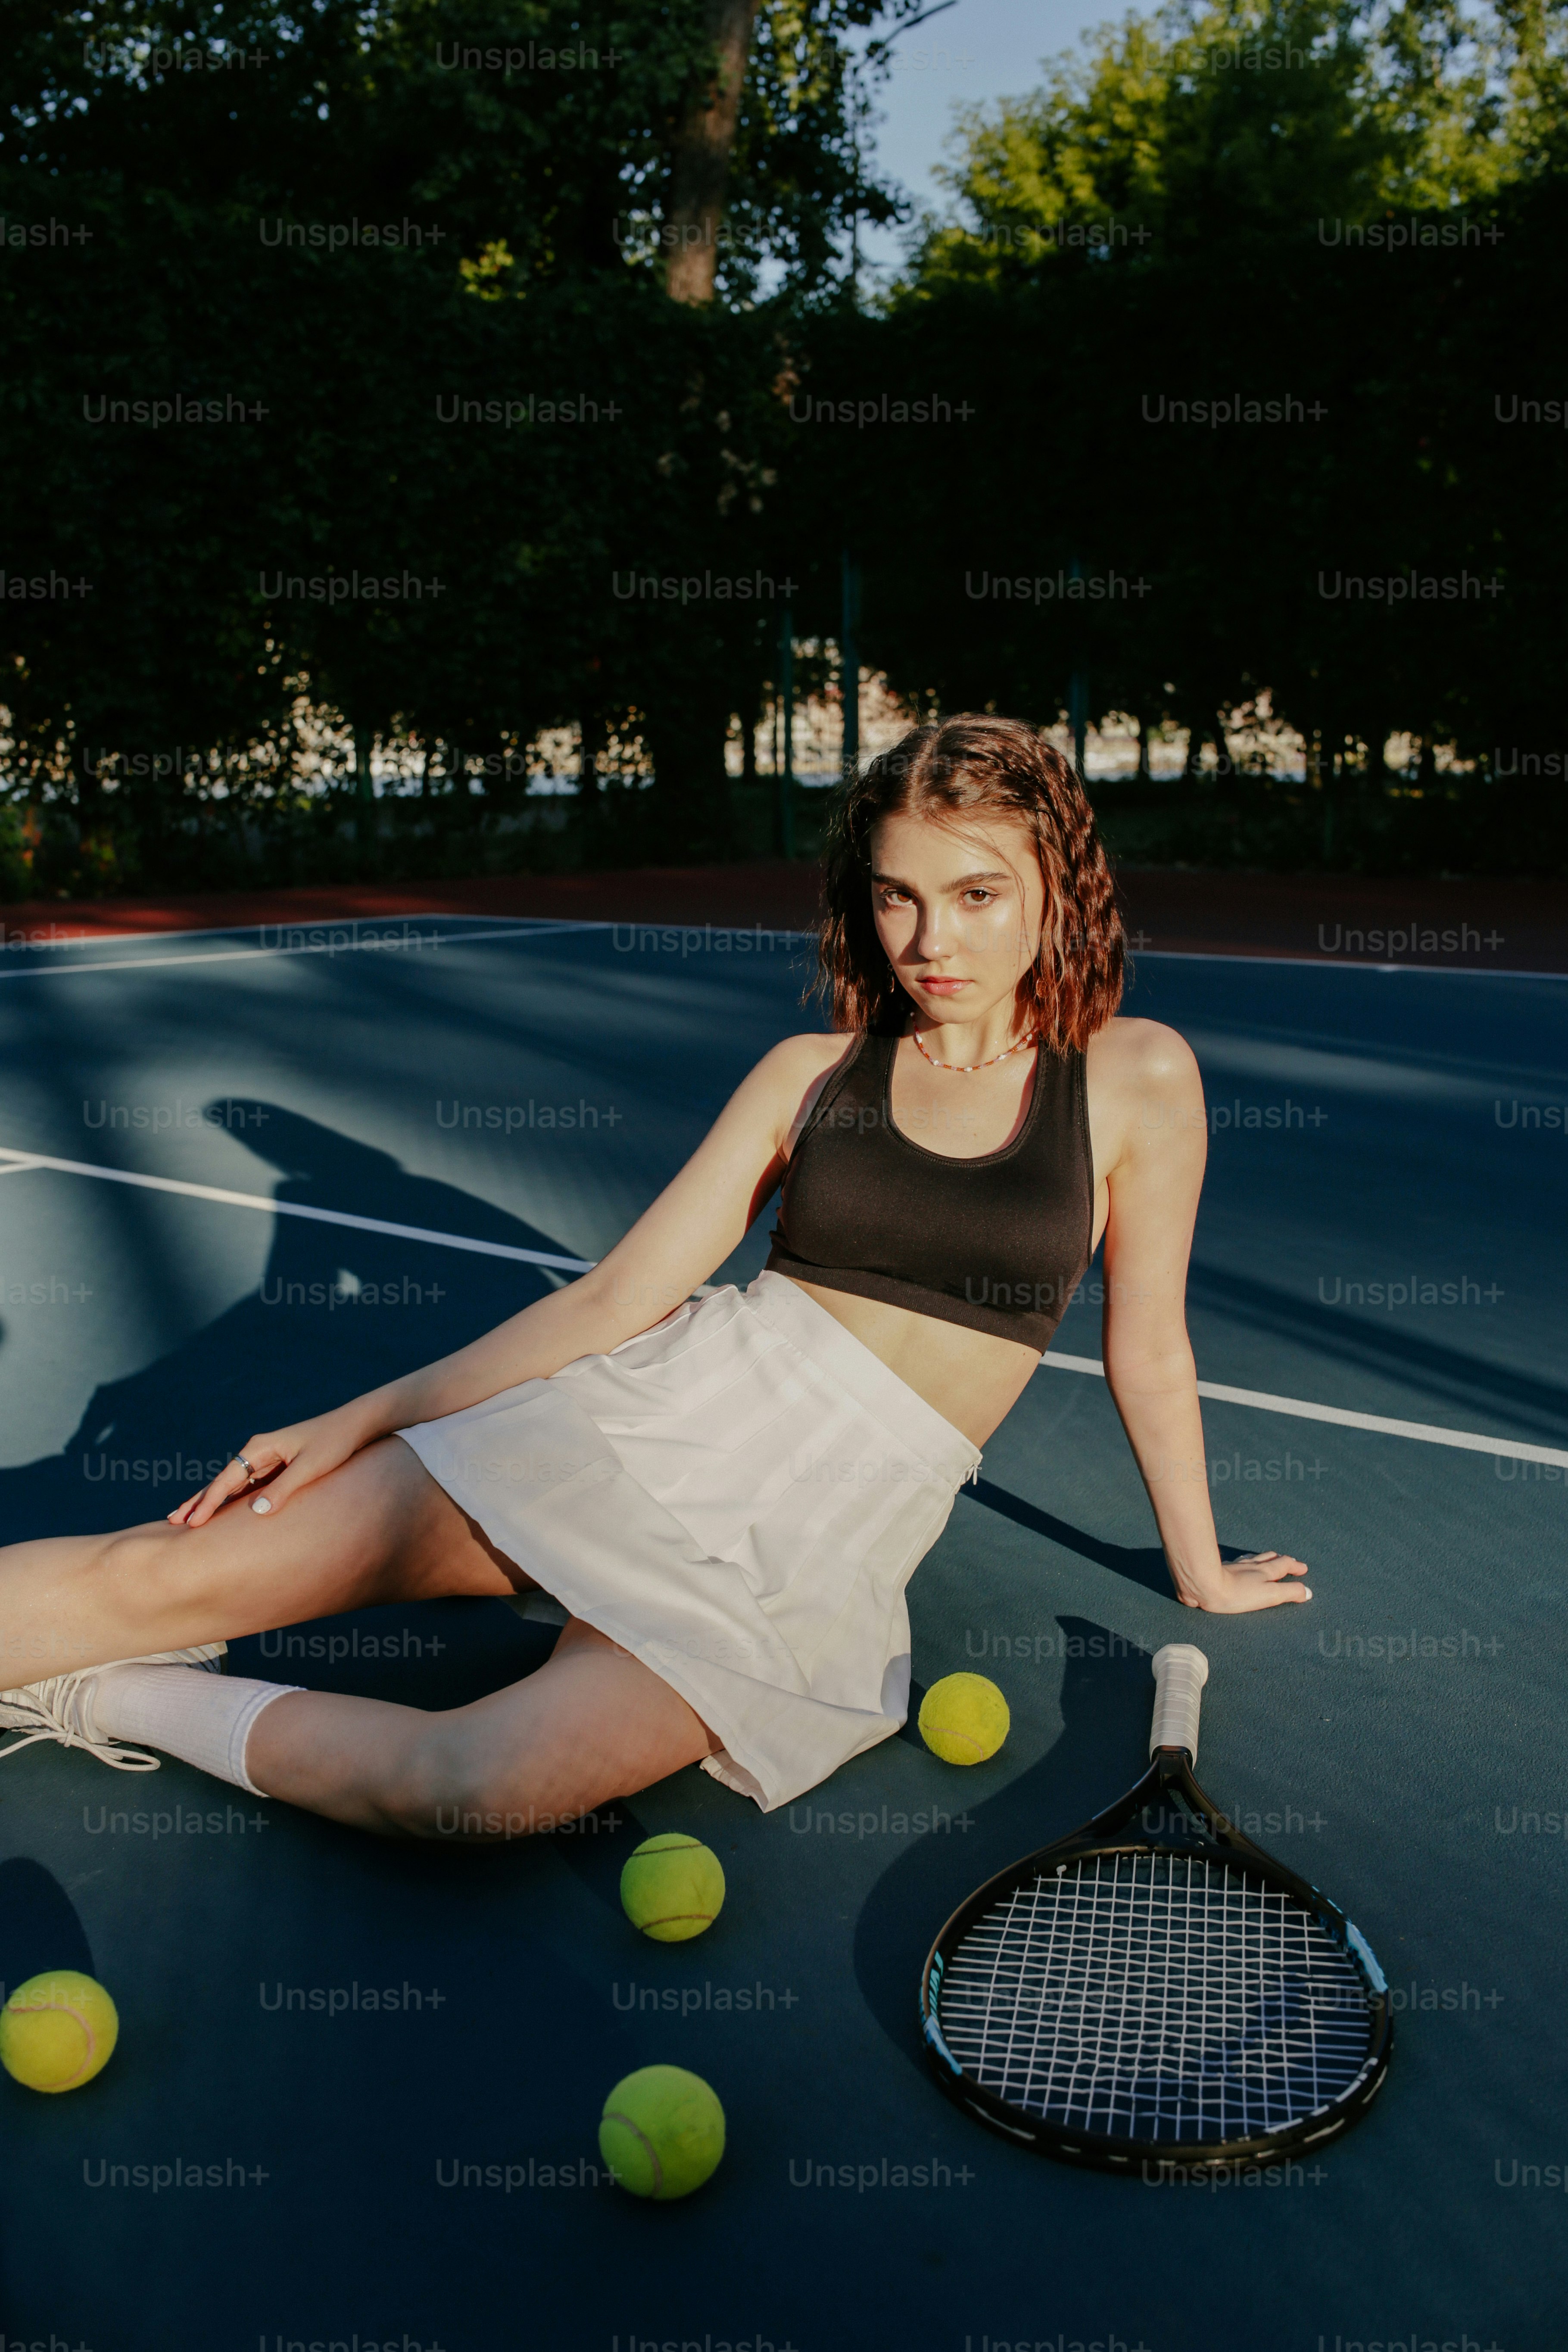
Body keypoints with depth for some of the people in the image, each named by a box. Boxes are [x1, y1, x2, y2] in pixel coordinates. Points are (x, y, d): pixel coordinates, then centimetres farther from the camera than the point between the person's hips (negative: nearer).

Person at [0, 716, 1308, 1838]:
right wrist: (358, 1420, 3)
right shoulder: (809, 1075, 5)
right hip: (668, 1410, 3)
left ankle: (132, 1702, -8)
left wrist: (1202, 1573, 19)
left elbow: (1149, 1352, 9)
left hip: (821, 1545, -2)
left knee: (490, 1790, -28)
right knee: (158, 1577, -11)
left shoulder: (1136, 1079, -1)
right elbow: (619, 1296, 5)